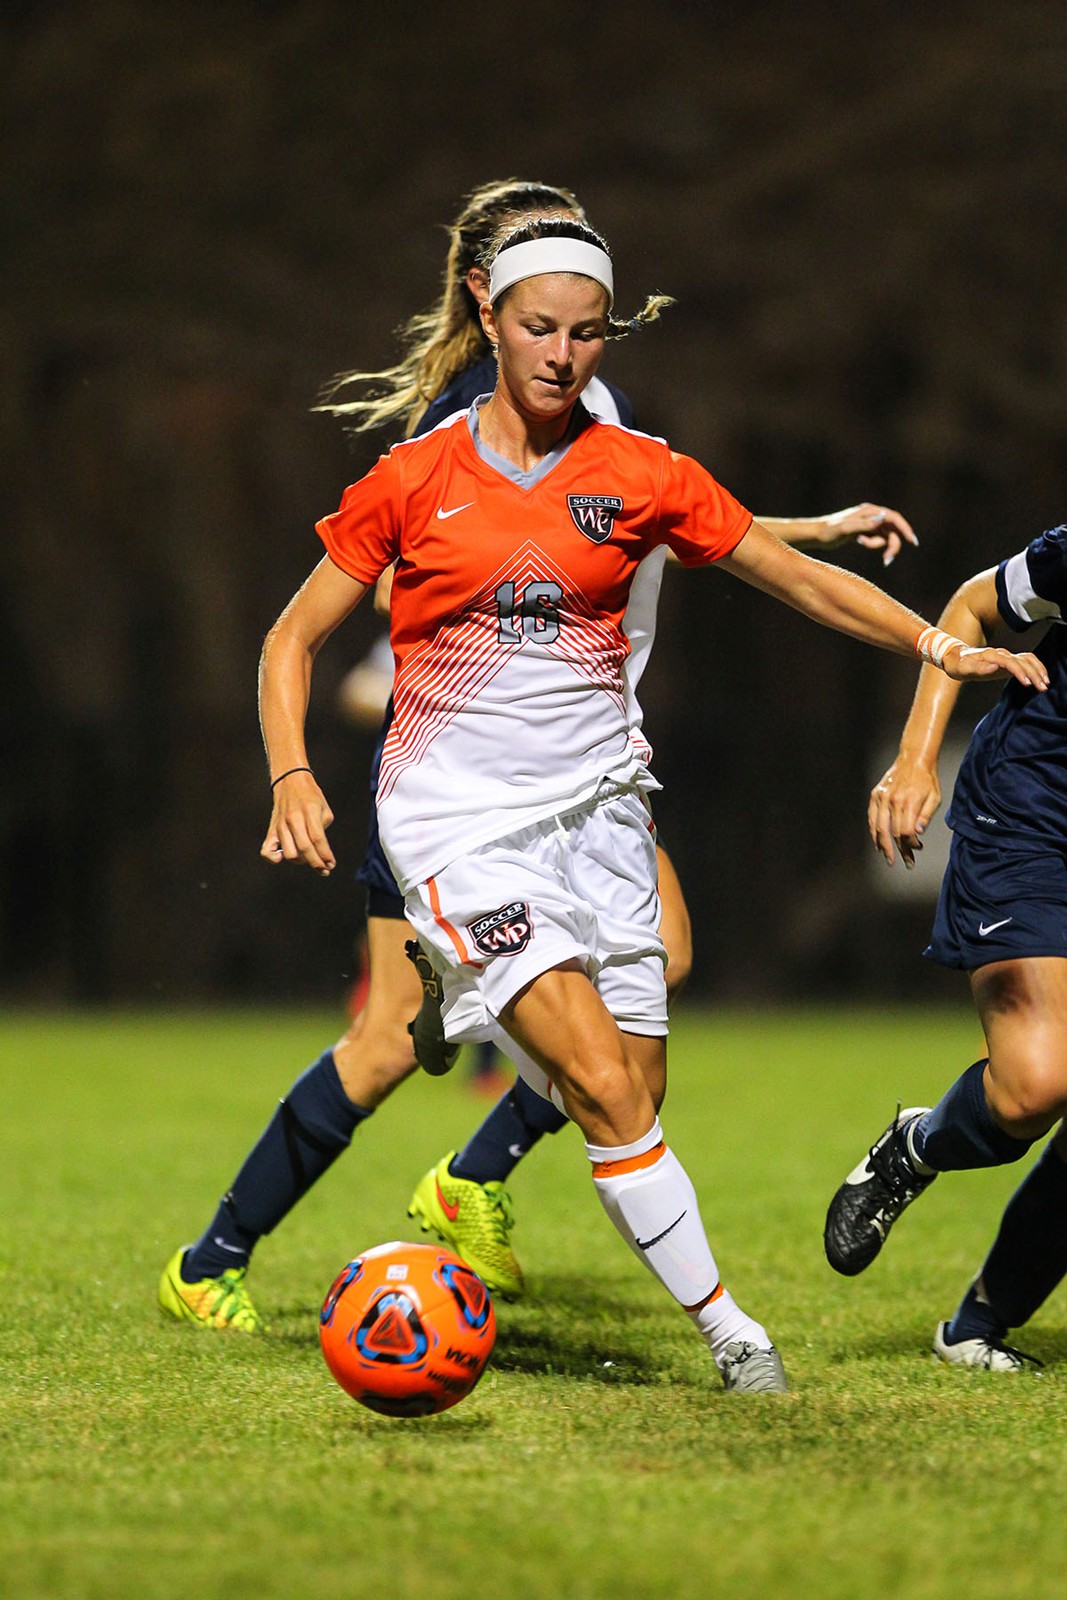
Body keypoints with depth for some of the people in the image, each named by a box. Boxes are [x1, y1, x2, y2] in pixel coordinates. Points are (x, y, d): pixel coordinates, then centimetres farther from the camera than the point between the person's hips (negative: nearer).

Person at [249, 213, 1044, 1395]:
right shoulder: (414, 481, -3)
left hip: (595, 804, 4)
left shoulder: (642, 478, 2)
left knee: (635, 1096, 1)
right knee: (608, 1089, -18)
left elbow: (799, 578, 8)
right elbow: (293, 641, 4)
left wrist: (941, 647, -3)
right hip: (458, 821, -3)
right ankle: (721, 1322, -9)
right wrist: (293, 777, -12)